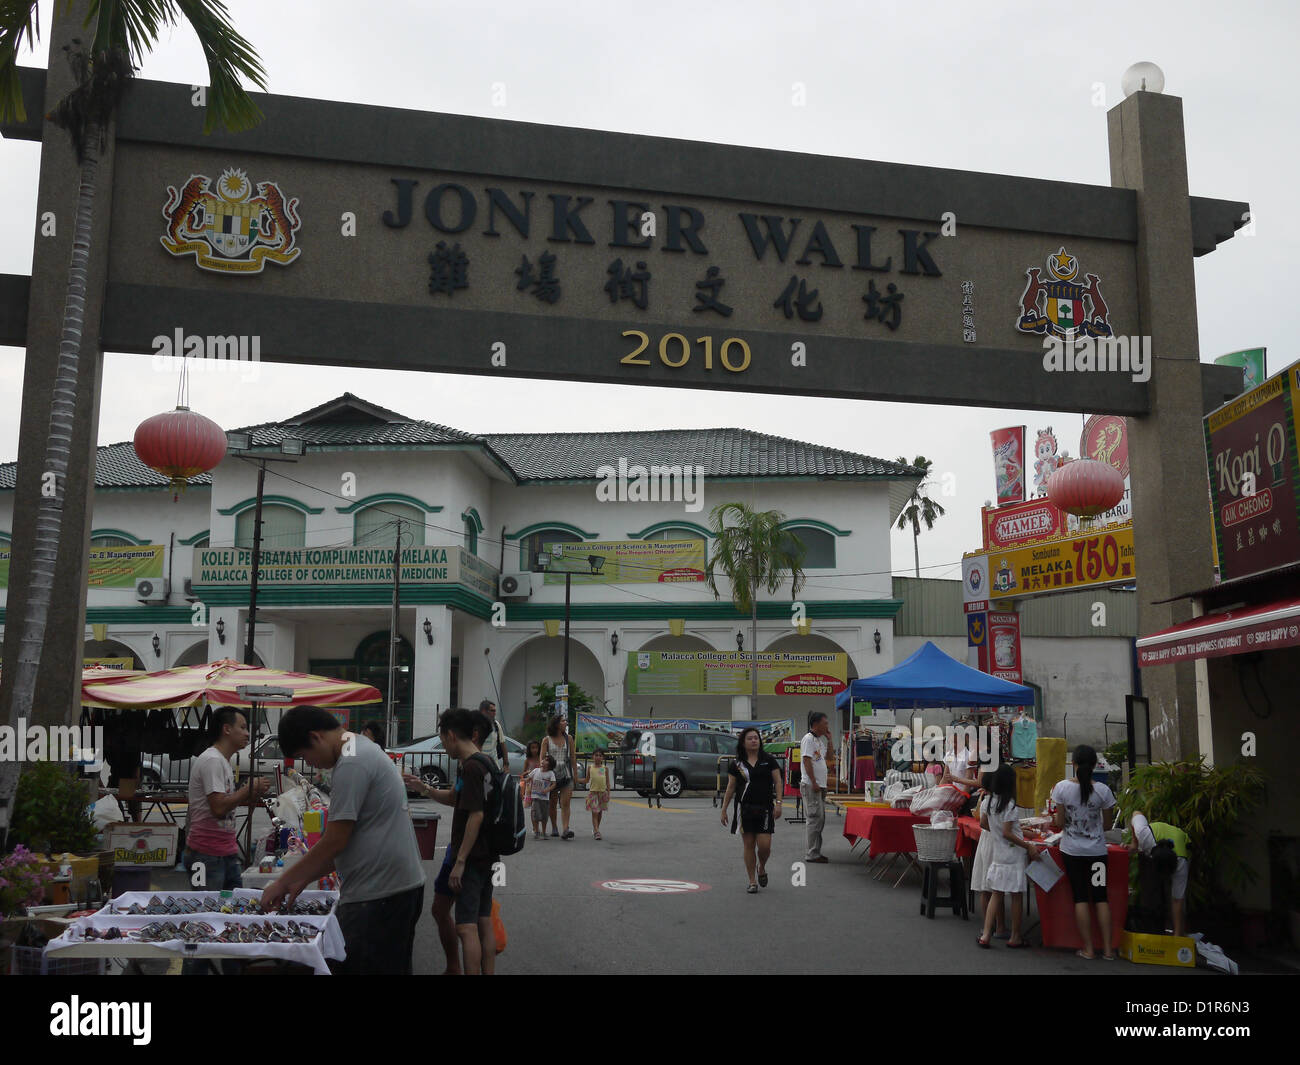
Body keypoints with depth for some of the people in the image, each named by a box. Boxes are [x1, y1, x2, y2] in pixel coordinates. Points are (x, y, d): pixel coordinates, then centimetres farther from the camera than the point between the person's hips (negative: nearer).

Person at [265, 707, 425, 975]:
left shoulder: (352, 765, -16)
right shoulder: (366, 751, 16)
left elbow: (335, 842, -15)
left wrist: (283, 882, -4)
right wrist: (303, 879, 18)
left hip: (377, 897, -10)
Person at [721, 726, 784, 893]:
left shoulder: (769, 760, 2)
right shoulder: (737, 764, 4)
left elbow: (778, 782, 2)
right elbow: (731, 787, 8)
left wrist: (778, 803, -9)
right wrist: (724, 809, 6)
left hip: (765, 808, -1)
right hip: (744, 809, 1)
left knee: (764, 845, -7)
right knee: (749, 845, 3)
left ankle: (762, 868, 26)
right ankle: (752, 882, 14)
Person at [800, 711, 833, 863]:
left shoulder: (821, 740, 17)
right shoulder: (808, 739, -11)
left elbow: (829, 759, 24)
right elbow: (807, 761, -17)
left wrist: (829, 740, 14)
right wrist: (814, 783, -21)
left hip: (820, 786, 10)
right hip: (810, 785, -10)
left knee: (820, 819, 12)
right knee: (815, 818, -9)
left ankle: (816, 852, 19)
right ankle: (812, 854, -6)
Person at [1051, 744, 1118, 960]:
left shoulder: (1062, 788, -12)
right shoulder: (1102, 790, -10)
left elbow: (1060, 822, -7)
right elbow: (1108, 824, -1)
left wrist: (1055, 818, 15)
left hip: (1072, 850, -1)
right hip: (1097, 851, 1)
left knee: (1080, 897, 7)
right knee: (1100, 897, 11)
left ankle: (1088, 948, 9)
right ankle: (1108, 949, 13)